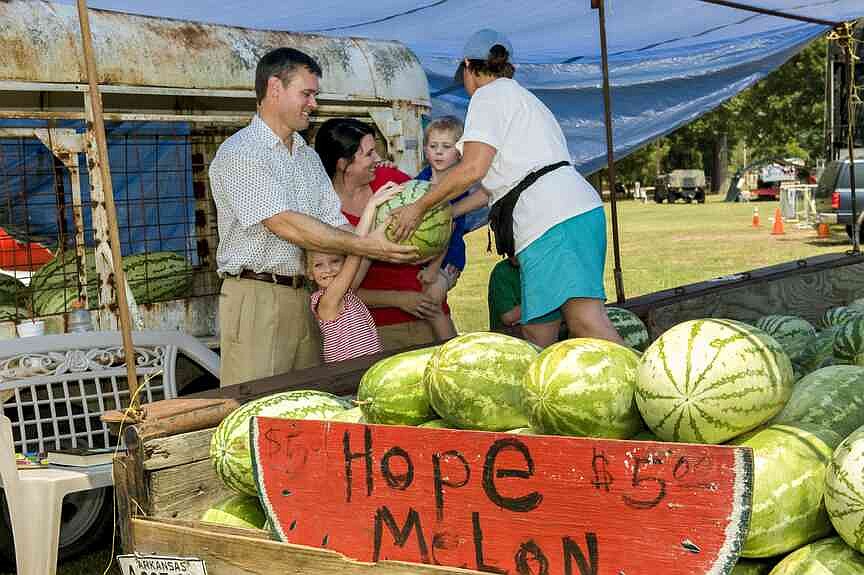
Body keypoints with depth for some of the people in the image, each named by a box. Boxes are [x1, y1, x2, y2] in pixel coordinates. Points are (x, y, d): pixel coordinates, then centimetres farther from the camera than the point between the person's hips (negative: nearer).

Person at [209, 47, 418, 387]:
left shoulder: (309, 157, 18)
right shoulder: (239, 153, -8)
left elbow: (337, 225, 10)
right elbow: (286, 225, -18)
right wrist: (364, 246, -19)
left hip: (306, 297, 8)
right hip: (256, 298, -7)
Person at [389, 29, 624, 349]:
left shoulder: (489, 95, 3)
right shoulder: (523, 97, 32)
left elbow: (473, 168, -9)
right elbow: (504, 178, 32)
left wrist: (420, 207, 2)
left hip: (552, 217, -9)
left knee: (588, 323, -21)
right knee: (536, 334, 5)